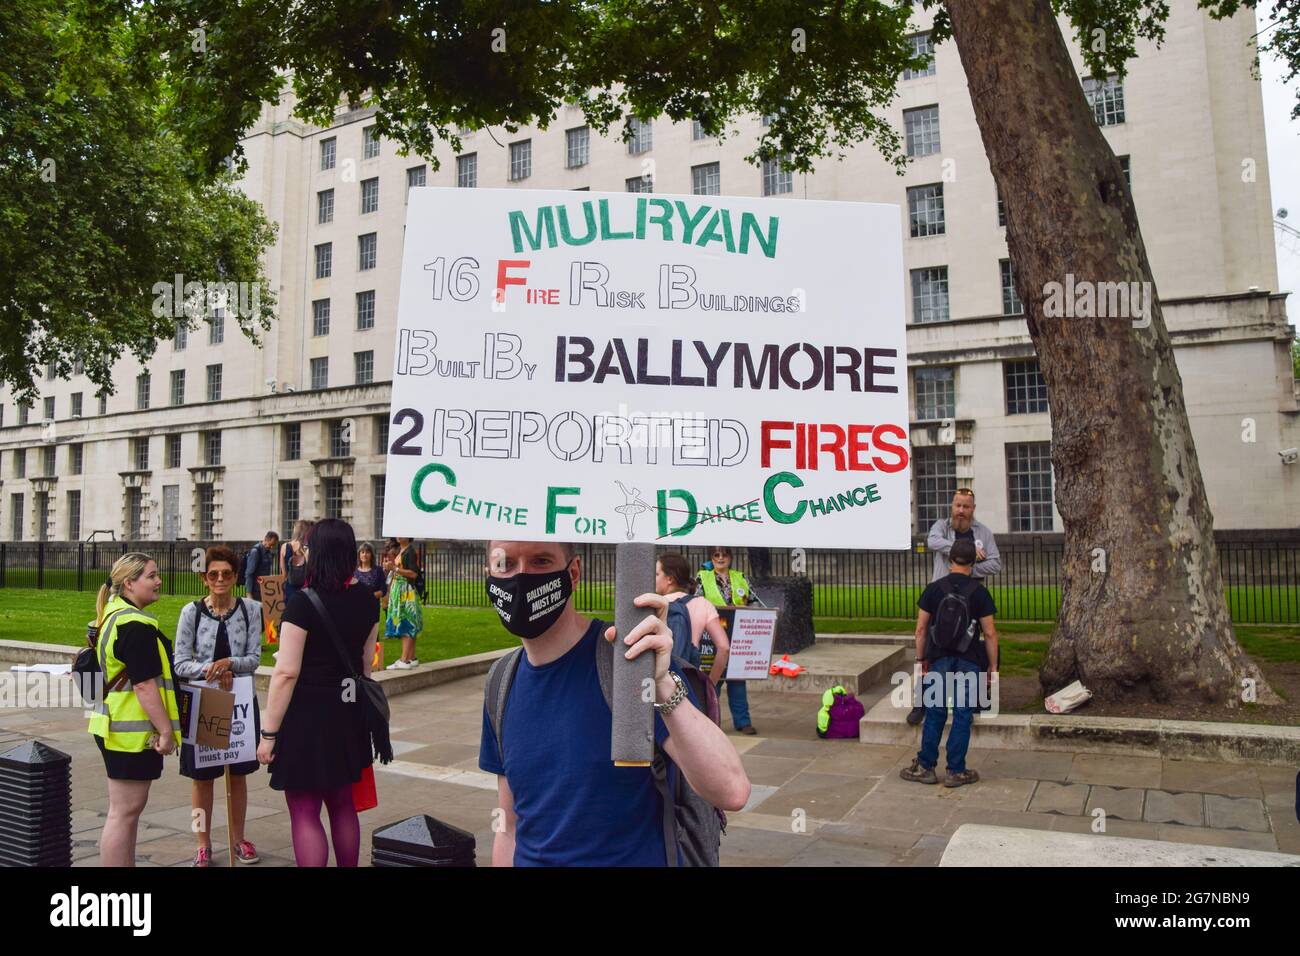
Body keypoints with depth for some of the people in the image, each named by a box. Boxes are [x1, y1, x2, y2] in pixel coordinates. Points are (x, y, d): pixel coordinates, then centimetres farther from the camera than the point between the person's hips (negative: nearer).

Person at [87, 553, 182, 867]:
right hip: (133, 732, -11)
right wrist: (166, 730, -20)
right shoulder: (135, 625, -21)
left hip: (116, 727, 11)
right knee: (124, 812, -3)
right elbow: (145, 685, -24)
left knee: (129, 809, 18)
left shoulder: (113, 616, 12)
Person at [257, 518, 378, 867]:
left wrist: (268, 733, -12)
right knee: (343, 805, 20)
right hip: (348, 714, 7)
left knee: (304, 813, 3)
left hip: (307, 715, -7)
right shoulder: (366, 601, 2)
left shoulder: (302, 604, -17)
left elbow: (286, 673, -18)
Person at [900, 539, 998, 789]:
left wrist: (920, 659, 11)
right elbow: (990, 633, -3)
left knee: (935, 714, 9)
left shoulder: (933, 589, -1)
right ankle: (956, 771, 11)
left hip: (939, 659, 1)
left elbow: (921, 629, 1)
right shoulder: (979, 591, -4)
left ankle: (925, 767, 15)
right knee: (962, 716, 6)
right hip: (968, 661, -1)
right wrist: (993, 666, 5)